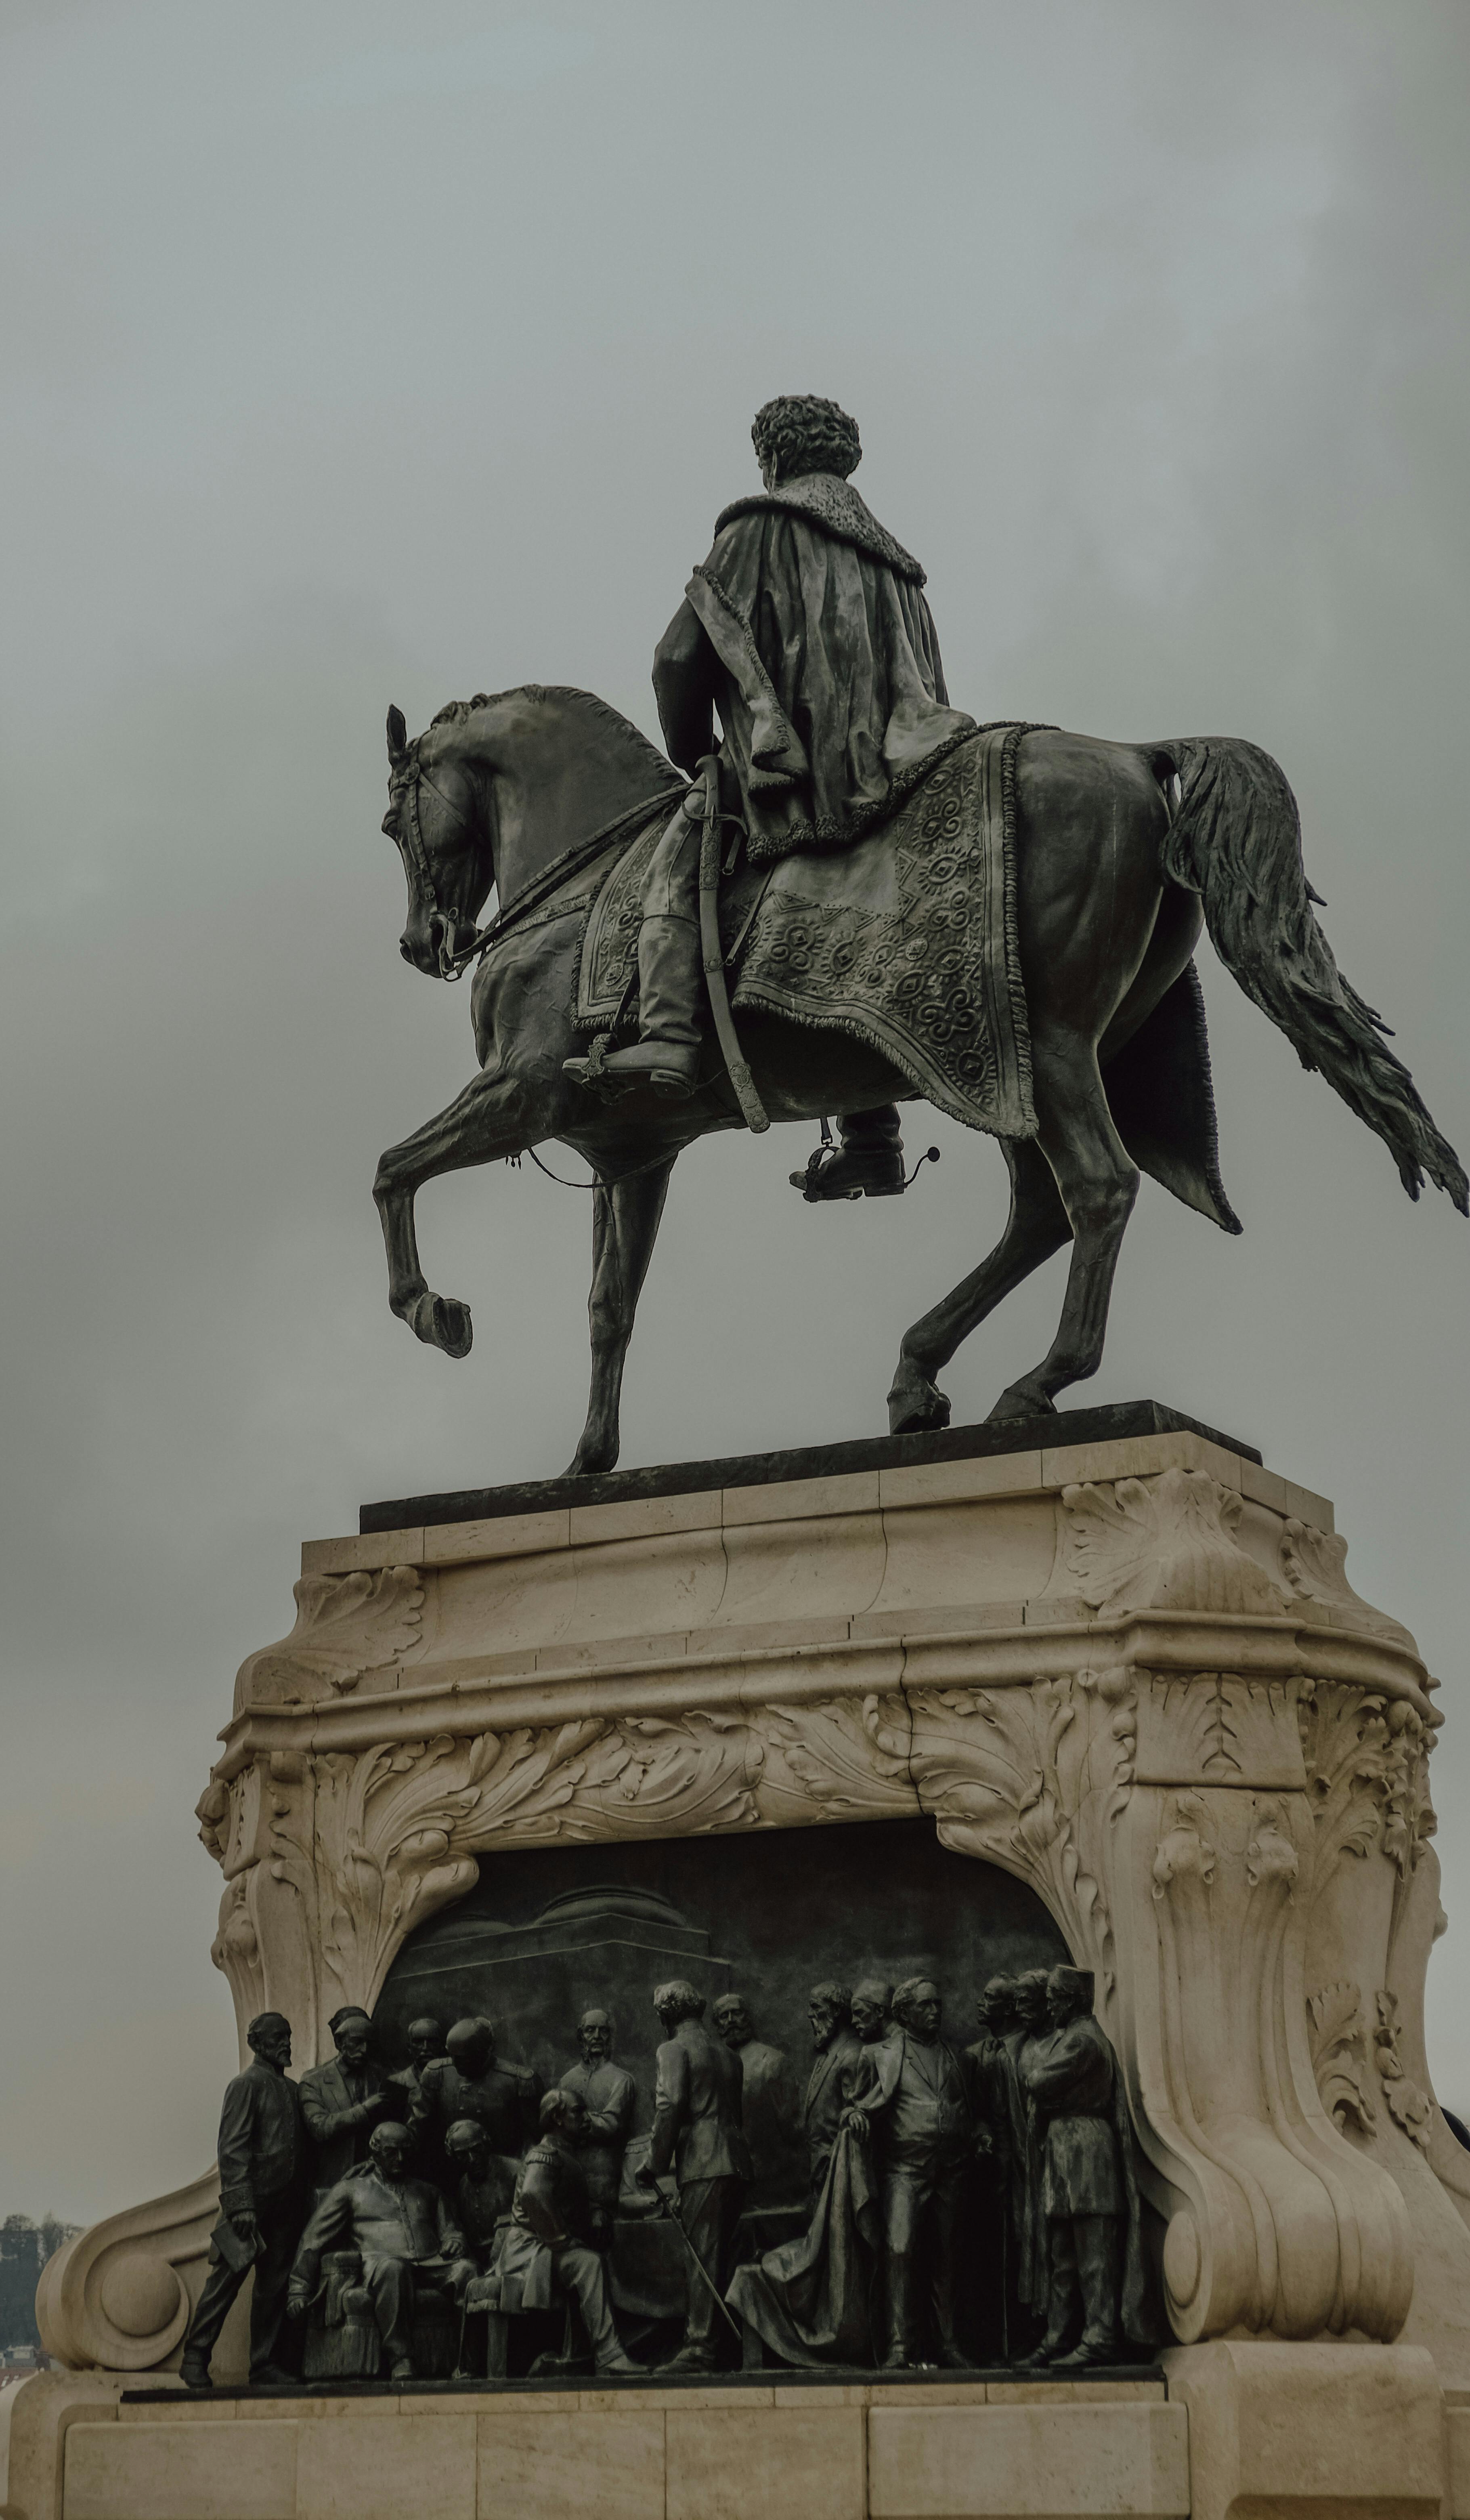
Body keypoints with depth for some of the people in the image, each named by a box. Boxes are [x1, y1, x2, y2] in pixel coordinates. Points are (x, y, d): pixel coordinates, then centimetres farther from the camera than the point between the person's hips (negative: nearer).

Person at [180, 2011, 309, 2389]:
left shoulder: (292, 2090, 18)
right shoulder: (246, 2085, -5)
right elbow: (233, 2148, -11)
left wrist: (301, 2202, 12)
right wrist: (240, 2204, -19)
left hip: (285, 2205, 7)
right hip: (253, 2203, -7)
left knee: (274, 2286, 7)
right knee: (226, 2279, -6)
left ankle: (264, 2362, 11)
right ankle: (195, 2359, 0)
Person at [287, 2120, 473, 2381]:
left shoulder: (427, 2192, 34)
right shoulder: (351, 2189, 23)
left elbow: (450, 2231, 32)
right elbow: (313, 2241, 17)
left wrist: (454, 2242, 5)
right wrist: (299, 2289, 7)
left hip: (431, 2266, 3)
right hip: (380, 2260, -3)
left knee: (466, 2269, -34)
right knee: (392, 2268, -43)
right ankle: (400, 2361, -44)